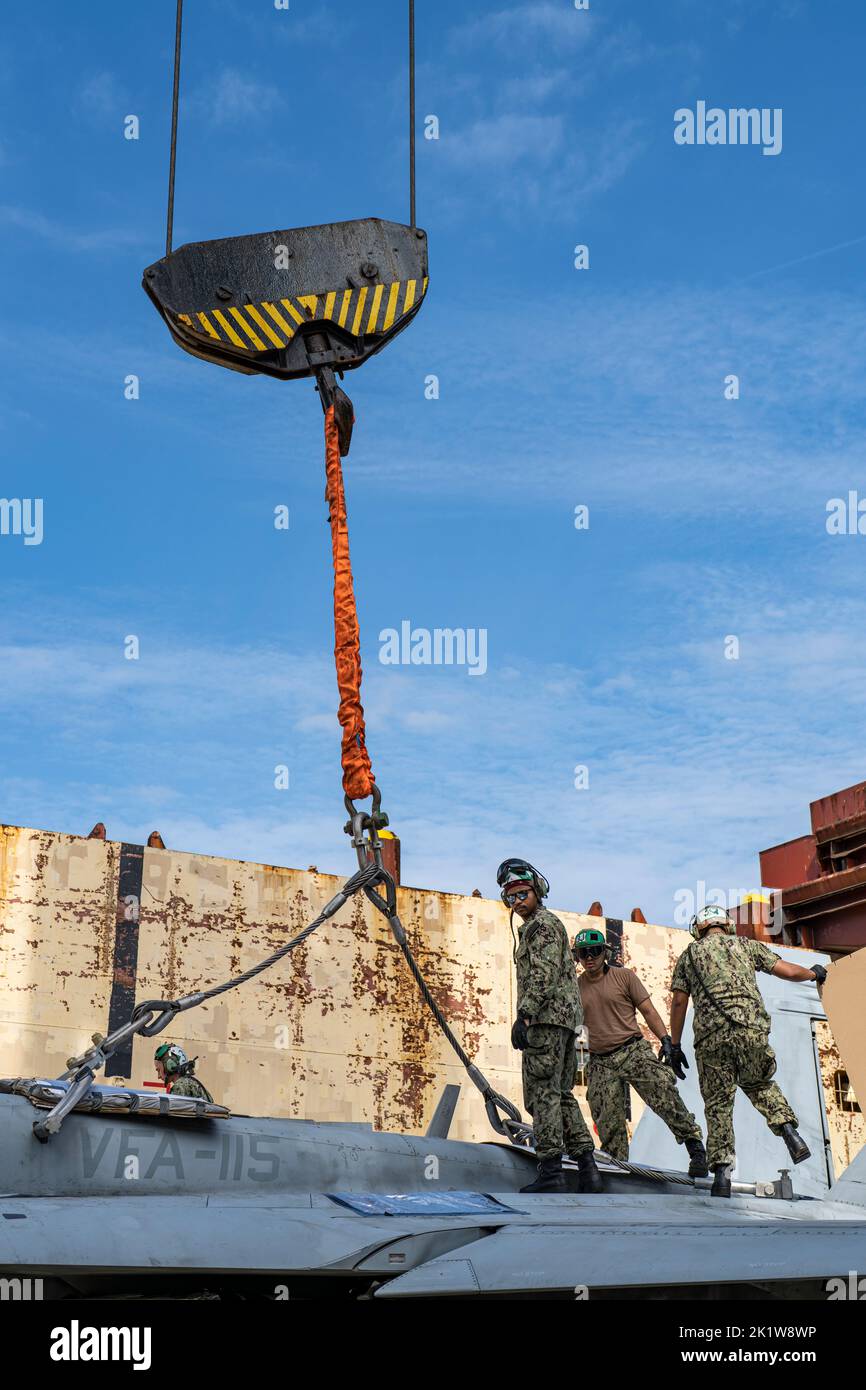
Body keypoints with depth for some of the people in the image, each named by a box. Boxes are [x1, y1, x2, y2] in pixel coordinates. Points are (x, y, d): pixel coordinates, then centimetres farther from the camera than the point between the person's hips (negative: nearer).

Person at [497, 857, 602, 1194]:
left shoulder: (542, 924, -7)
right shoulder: (543, 924, 25)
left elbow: (543, 977, -19)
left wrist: (523, 1015, -24)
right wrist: (528, 1016, 23)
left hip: (547, 1018, -11)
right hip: (565, 1016, 11)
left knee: (543, 1092, -11)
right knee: (562, 1094, 12)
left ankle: (550, 1170, -14)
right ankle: (587, 1166, 9)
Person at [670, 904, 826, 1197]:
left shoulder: (689, 954, 18)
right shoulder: (746, 945, 19)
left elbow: (678, 1002, 11)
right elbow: (788, 971, 18)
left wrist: (674, 1045, 15)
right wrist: (814, 973, 39)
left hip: (711, 1036, -1)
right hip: (752, 1029, 1)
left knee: (718, 1103, 4)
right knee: (759, 1083, 25)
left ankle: (722, 1171, -5)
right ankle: (789, 1131, 5)